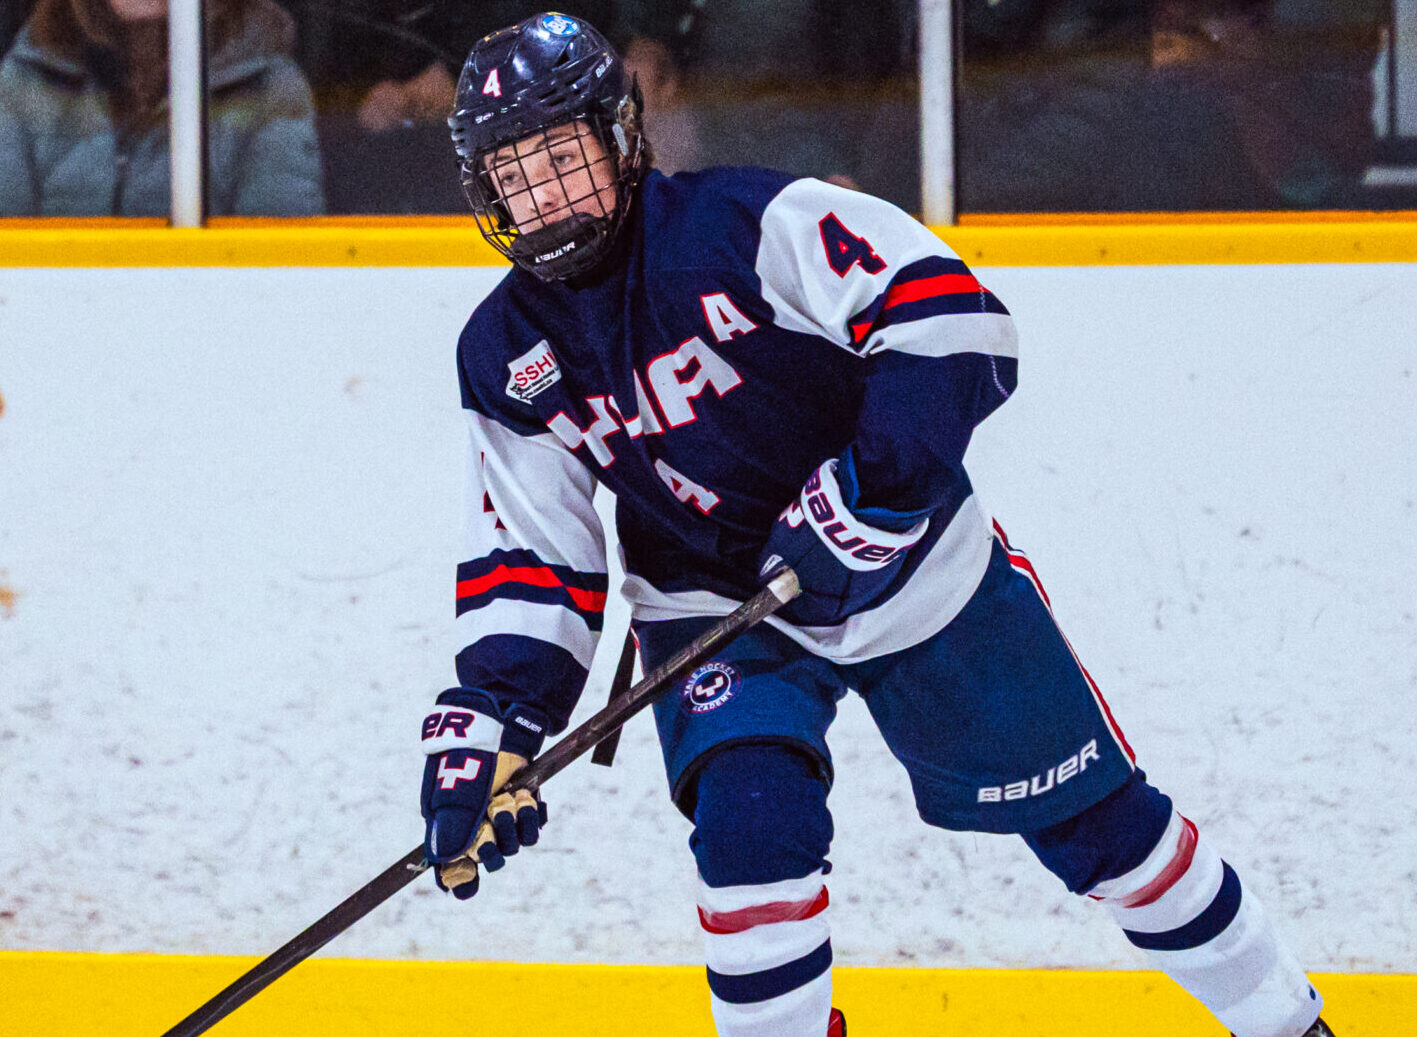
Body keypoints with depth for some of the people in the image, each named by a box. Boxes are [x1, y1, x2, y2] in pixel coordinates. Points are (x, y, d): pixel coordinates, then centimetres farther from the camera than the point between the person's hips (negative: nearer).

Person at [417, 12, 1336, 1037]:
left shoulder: (745, 224, -24)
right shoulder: (505, 359, -6)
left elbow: (950, 313, -30)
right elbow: (528, 557, -1)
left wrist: (871, 488, -39)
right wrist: (487, 724, -15)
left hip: (907, 560, -3)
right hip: (712, 600, 3)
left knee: (1091, 813, 6)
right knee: (750, 824, -24)